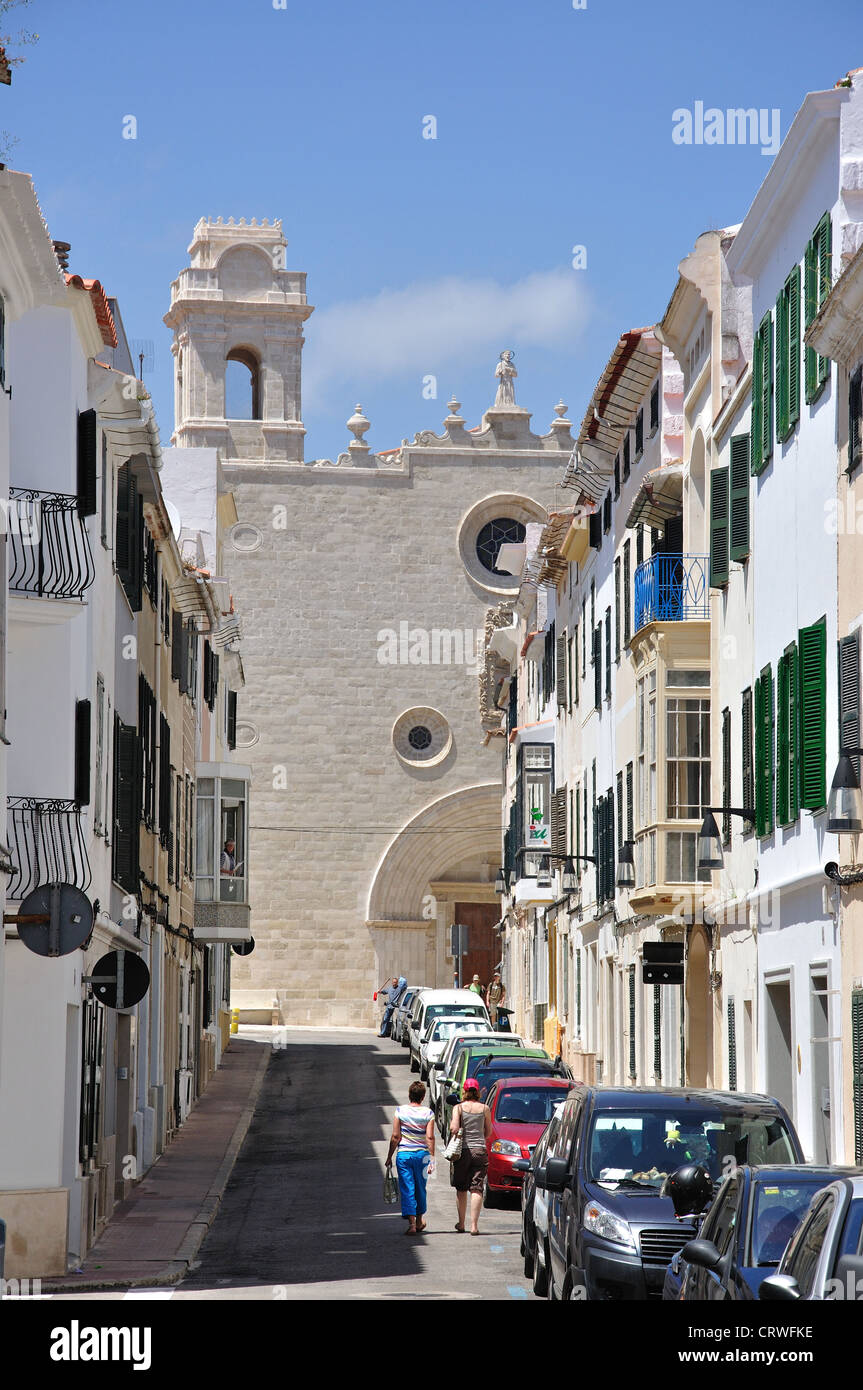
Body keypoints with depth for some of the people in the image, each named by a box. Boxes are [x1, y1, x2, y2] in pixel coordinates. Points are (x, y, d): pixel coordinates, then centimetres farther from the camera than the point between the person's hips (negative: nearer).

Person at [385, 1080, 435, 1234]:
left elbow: (395, 1136, -4)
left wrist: (389, 1156, 5)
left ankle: (411, 1224, -10)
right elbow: (430, 1137, -9)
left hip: (404, 1154, -1)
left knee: (407, 1189, -1)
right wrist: (432, 1158, -7)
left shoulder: (401, 1111, -3)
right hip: (421, 1154, 1)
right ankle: (419, 1221, 29)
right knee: (420, 1188, 17)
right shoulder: (428, 1113, -3)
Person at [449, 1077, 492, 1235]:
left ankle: (461, 1223, 21)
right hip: (480, 1151, 1)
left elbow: (454, 1129, -16)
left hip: (463, 1151, -1)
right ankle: (474, 1225, -9)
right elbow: (488, 1131, 9)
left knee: (461, 1189, 13)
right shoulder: (485, 1108, 1)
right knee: (476, 1189, -1)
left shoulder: (459, 1108, -5)